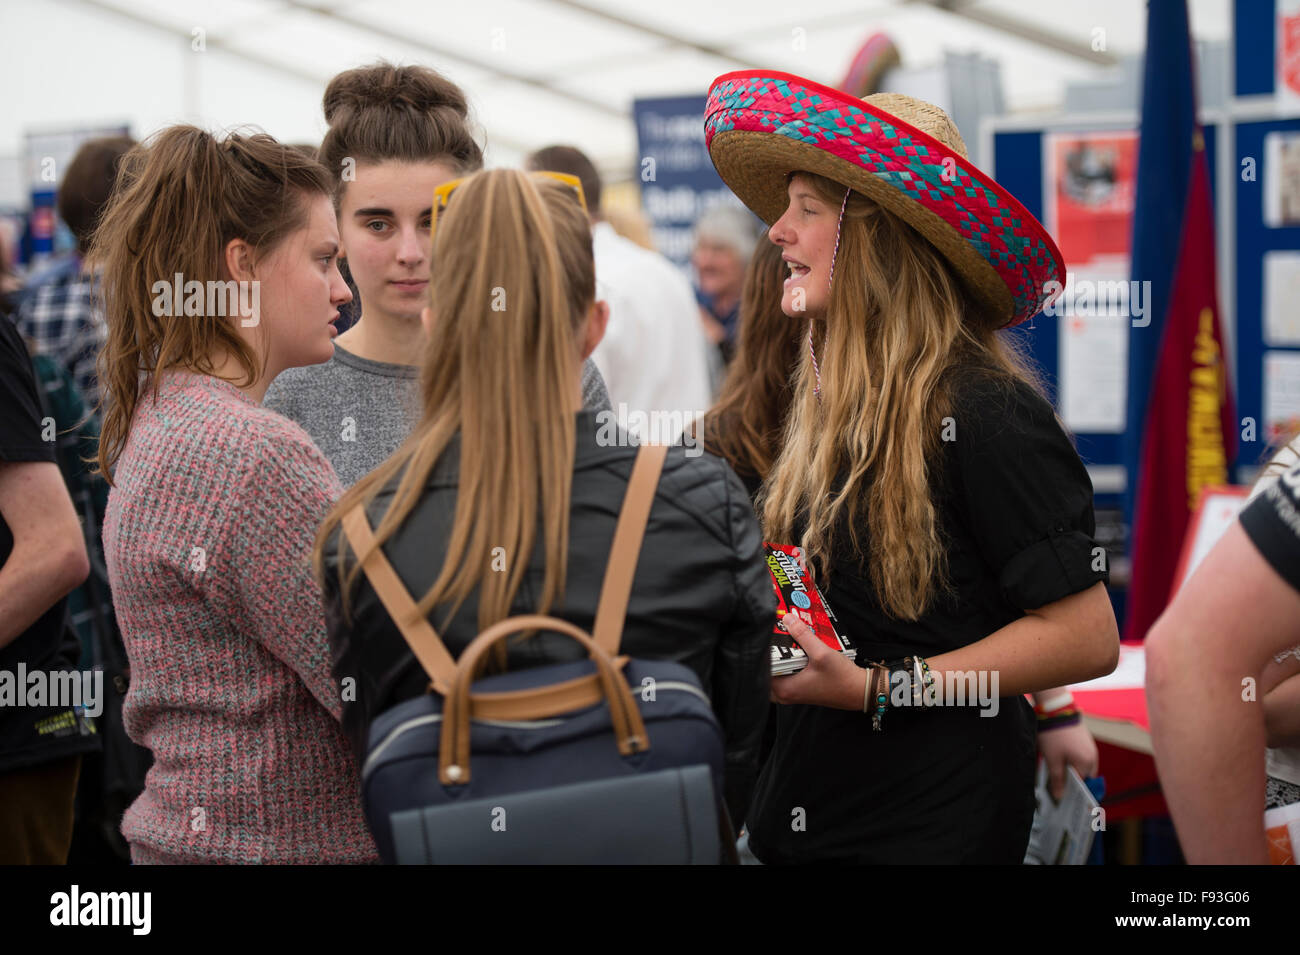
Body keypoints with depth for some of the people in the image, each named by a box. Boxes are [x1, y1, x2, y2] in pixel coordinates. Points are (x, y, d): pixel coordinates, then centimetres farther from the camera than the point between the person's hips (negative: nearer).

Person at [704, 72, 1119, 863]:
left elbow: (1087, 636, -19)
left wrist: (875, 688, -21)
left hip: (936, 822, -8)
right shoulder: (837, 407, 9)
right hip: (809, 804, 8)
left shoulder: (986, 413, -16)